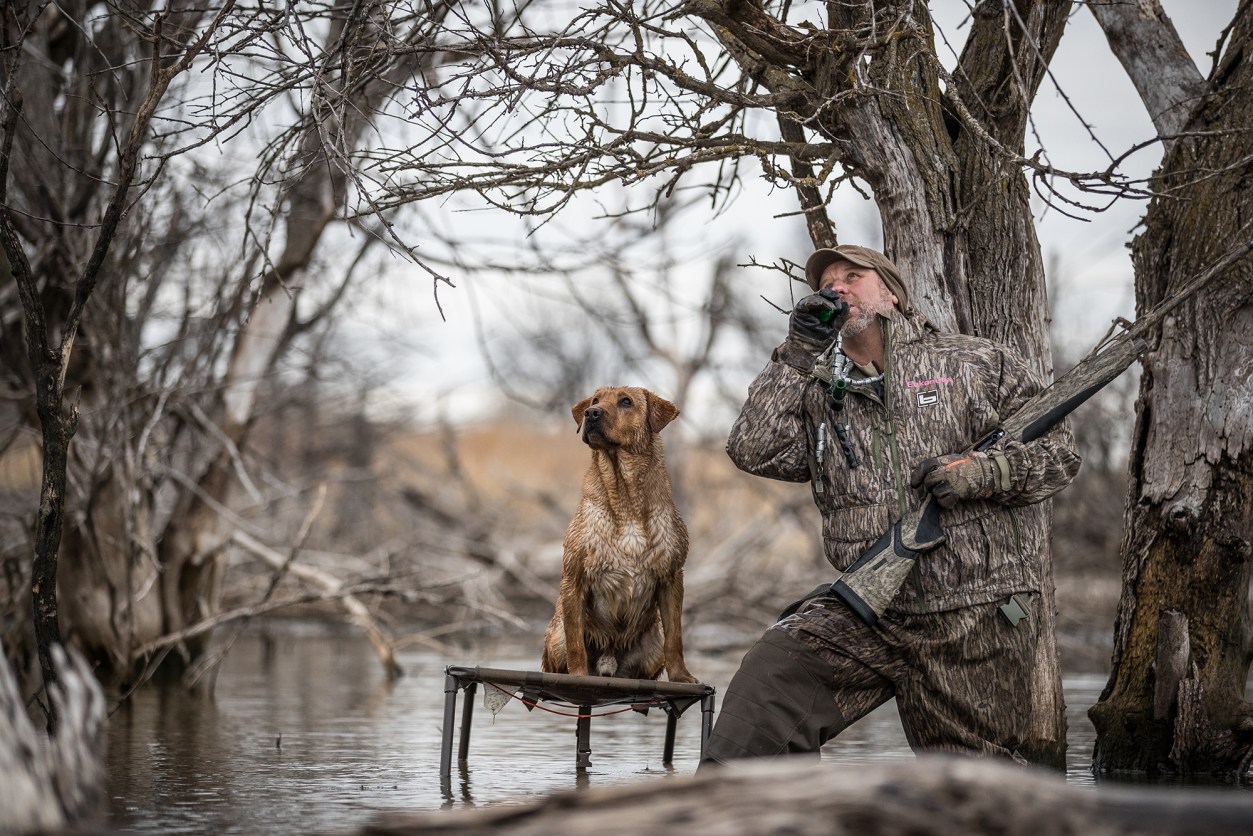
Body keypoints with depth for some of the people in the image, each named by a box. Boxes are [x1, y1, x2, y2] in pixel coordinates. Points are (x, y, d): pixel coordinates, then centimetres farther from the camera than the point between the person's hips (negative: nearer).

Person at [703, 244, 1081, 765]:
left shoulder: (976, 364, 8)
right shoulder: (820, 395, 15)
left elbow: (1059, 451, 6)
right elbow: (753, 450, -1)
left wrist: (983, 472, -13)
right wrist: (798, 353, -3)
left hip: (978, 620, -2)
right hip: (868, 617, 2)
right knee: (767, 680, -19)